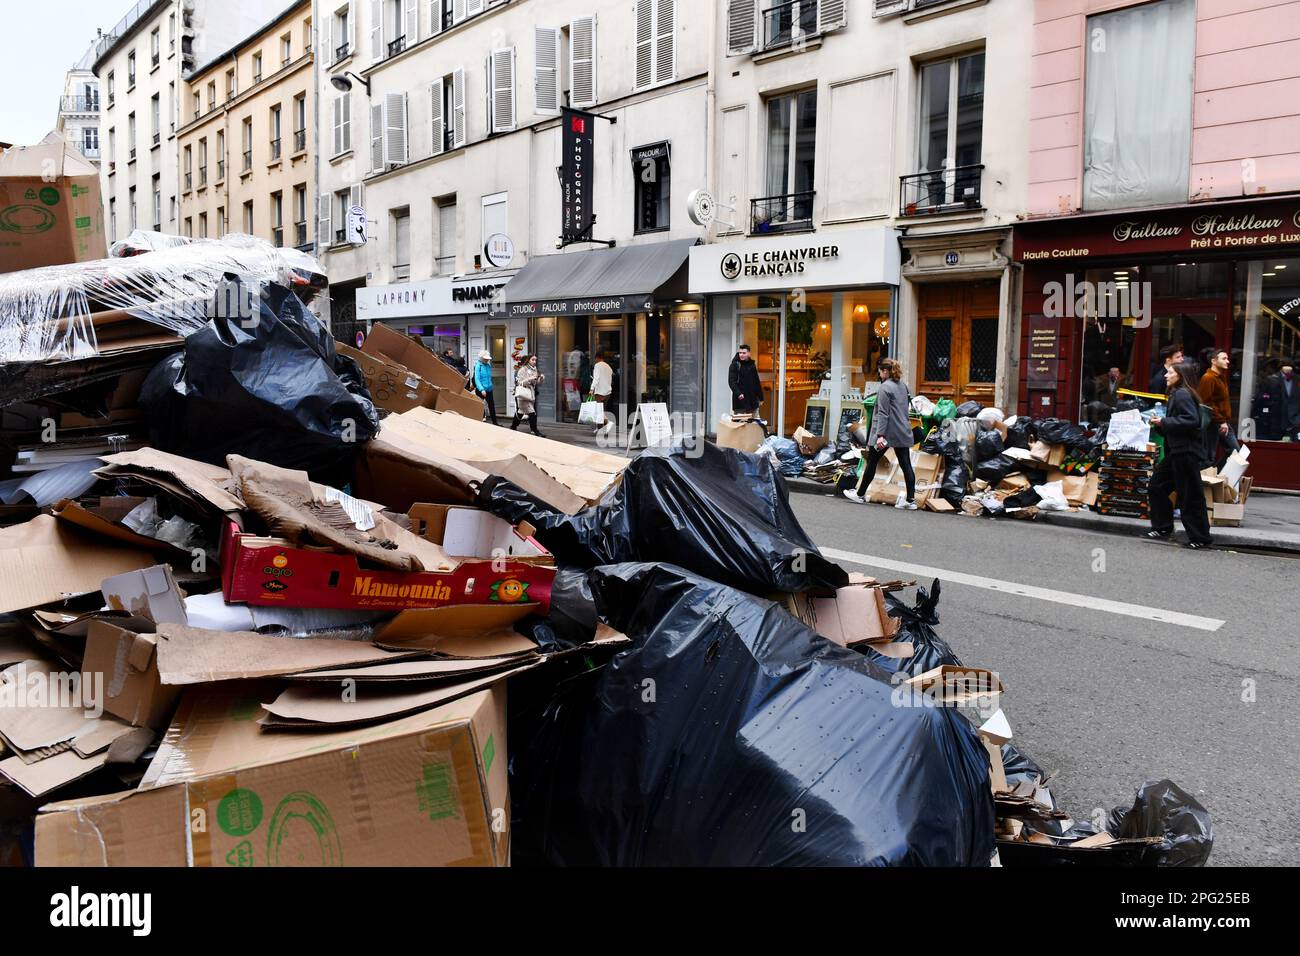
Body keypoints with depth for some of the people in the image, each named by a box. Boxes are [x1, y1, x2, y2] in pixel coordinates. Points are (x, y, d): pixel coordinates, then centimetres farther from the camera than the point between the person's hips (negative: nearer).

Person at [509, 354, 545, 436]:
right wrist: (530, 379, -21)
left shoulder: (536, 370, 12)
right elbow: (520, 382, -10)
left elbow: (538, 384, 14)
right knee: (531, 412, -14)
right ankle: (535, 431, -13)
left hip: (531, 393, 7)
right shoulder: (523, 369, -5)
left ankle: (513, 427, 27)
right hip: (523, 392, -7)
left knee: (520, 412, 13)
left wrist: (541, 379, -6)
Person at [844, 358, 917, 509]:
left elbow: (883, 414, -19)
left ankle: (860, 494, 18)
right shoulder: (903, 386, 11)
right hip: (903, 433, 7)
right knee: (906, 465, 3)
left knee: (871, 463, 7)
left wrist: (880, 434, -21)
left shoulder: (885, 388, -14)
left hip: (887, 433, -7)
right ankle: (911, 500, 0)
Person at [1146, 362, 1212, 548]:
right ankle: (1163, 527, 23)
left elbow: (1192, 420, -24)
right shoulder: (1176, 394, 18)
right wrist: (1159, 424, 7)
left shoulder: (1182, 394, -14)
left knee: (1189, 496, -4)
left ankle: (1199, 538, 3)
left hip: (1186, 452, -11)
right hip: (1176, 451, 11)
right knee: (1156, 486, 15)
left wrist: (1164, 422, -17)